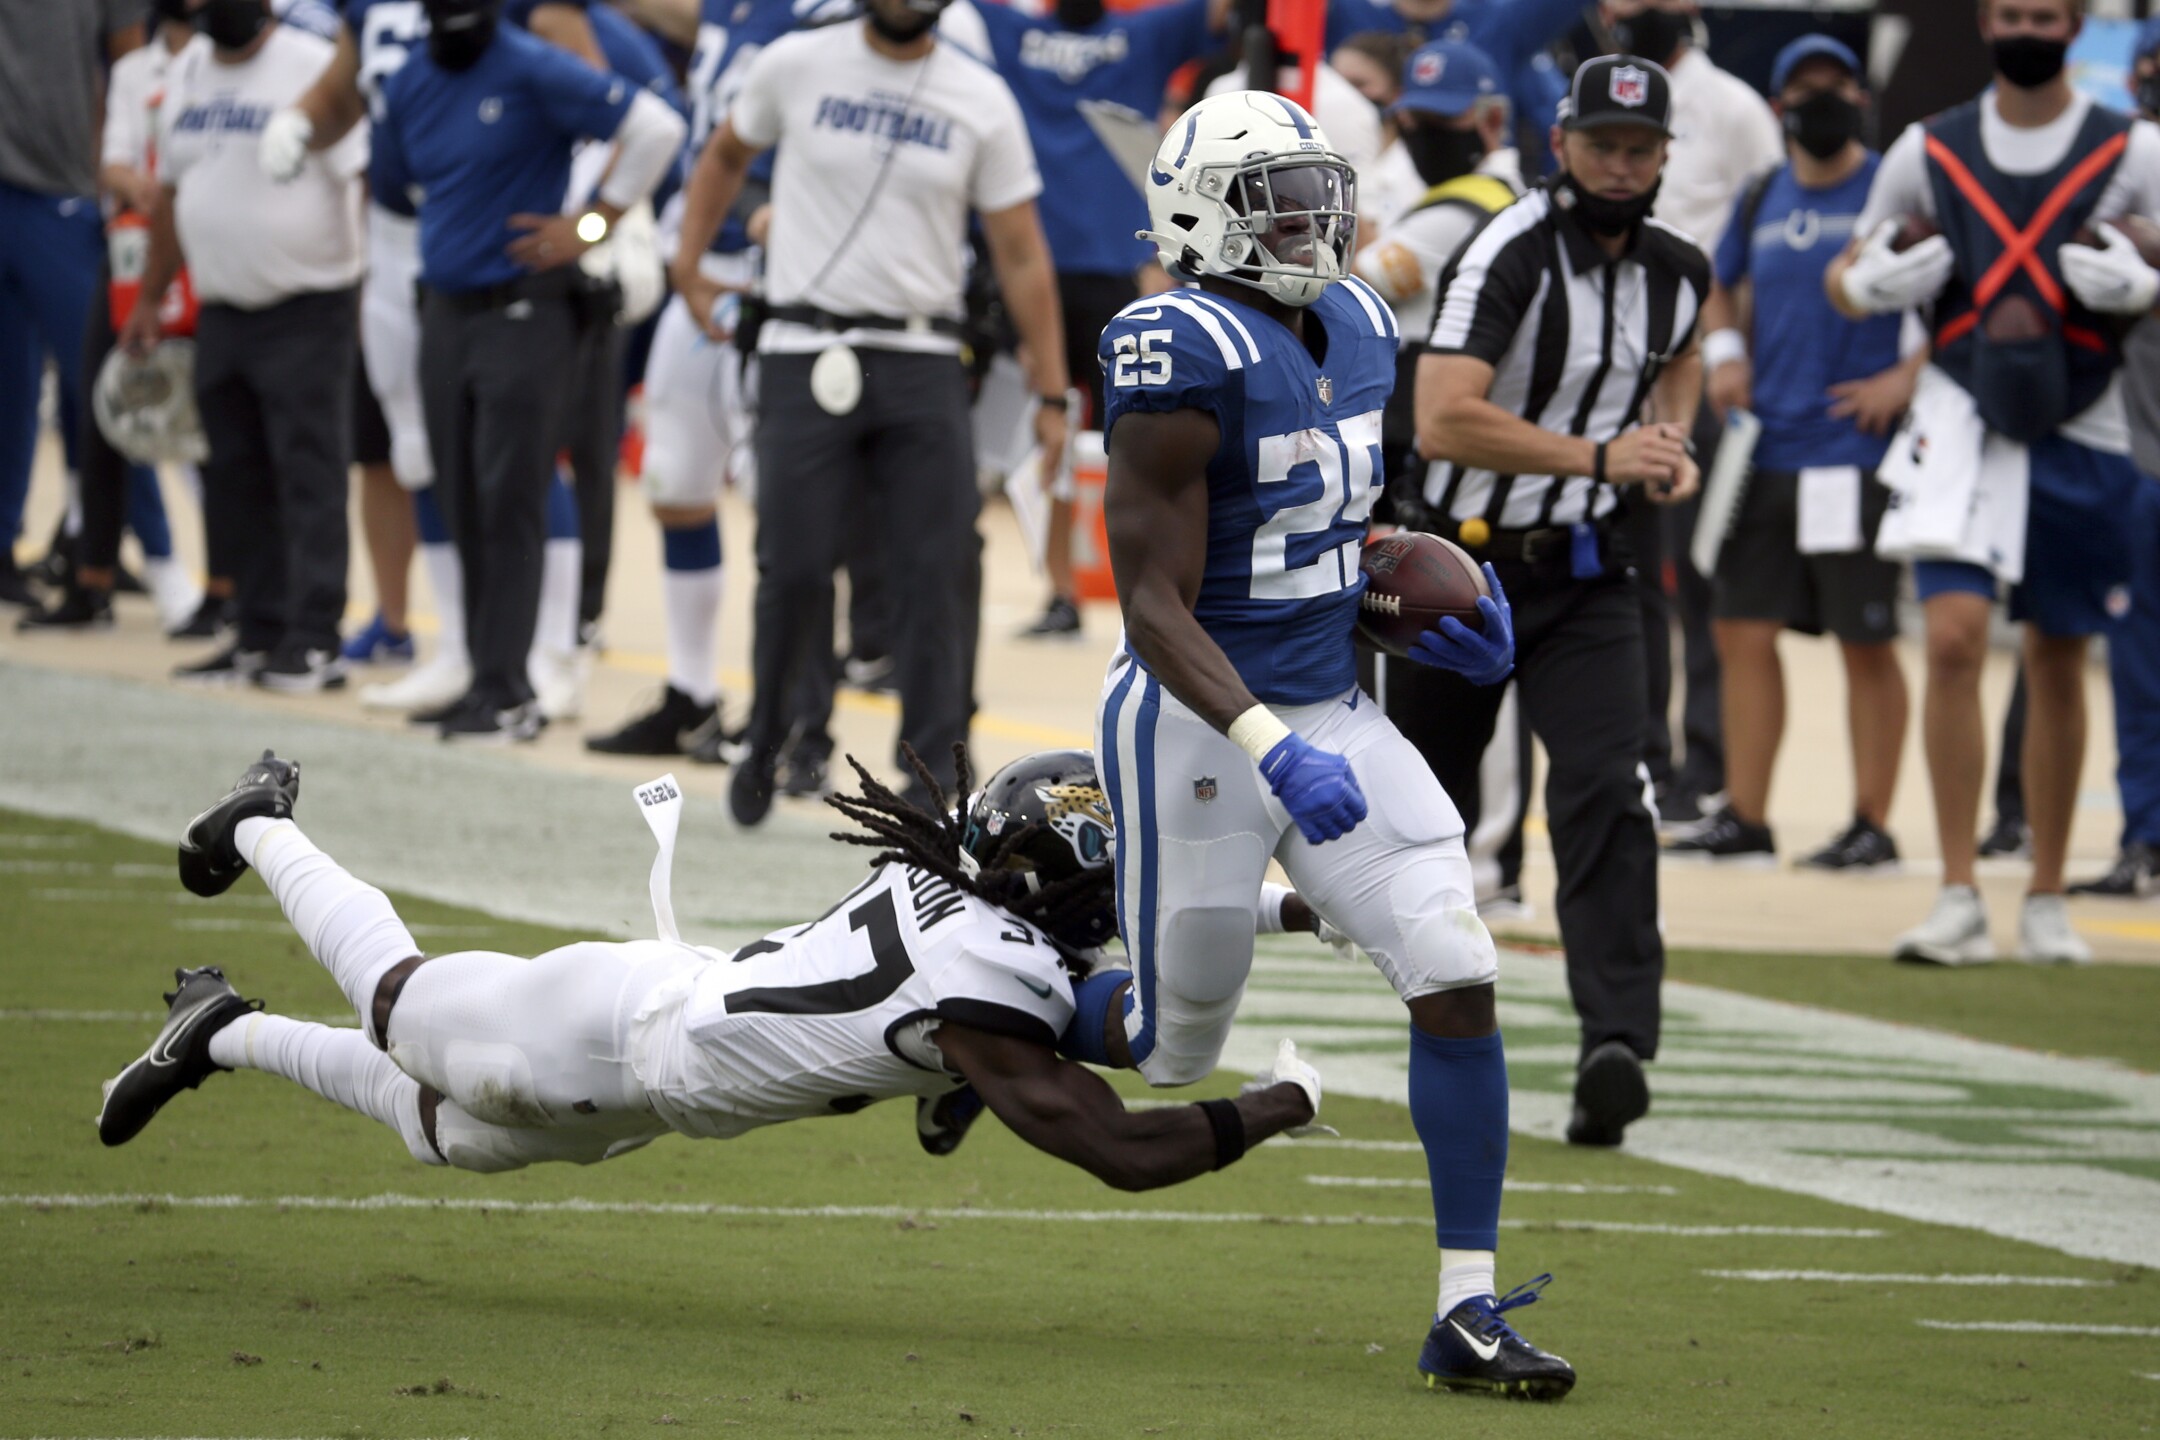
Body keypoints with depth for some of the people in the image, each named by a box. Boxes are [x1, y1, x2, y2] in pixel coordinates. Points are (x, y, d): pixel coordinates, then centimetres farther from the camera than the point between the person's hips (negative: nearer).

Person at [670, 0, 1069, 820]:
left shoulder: (980, 100, 2)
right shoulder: (798, 67, 2)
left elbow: (1021, 254, 4)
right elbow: (726, 155, 22)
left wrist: (1051, 392, 1)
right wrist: (689, 267, 16)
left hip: (922, 361, 1)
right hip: (807, 354, -1)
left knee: (941, 567, -7)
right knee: (794, 566, -2)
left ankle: (936, 764, -2)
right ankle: (767, 742, 19)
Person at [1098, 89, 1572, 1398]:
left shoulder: (1356, 331, 5)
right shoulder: (1187, 364, -21)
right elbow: (1156, 608, -22)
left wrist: (1440, 615, 5)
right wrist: (1269, 749, -33)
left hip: (1334, 713, 7)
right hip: (1199, 731, -7)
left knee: (1460, 983, -8)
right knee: (1173, 1045, 9)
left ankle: (1470, 1307, -3)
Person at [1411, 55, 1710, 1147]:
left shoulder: (1677, 270, 3)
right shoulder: (1509, 258, -18)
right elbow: (1442, 423, -29)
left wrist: (1670, 442, 8)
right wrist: (1598, 456, -29)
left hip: (1585, 575, 3)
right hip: (1461, 567, -3)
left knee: (1605, 792, -17)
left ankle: (1615, 1045, -26)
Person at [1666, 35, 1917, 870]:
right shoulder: (1761, 201, 13)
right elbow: (1726, 293, 28)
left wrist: (1907, 377, -15)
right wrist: (1725, 354, 8)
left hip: (1857, 452, -6)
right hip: (1765, 449, 6)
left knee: (1866, 640, -1)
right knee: (1743, 632, 6)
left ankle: (1872, 824, 5)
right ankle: (1745, 820, 13)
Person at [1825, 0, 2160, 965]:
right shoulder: (1930, 151, 7)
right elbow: (1849, 277, 15)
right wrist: (1871, 282, -8)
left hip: (2079, 431, 0)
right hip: (1963, 414, 0)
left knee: (2058, 660, 8)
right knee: (1954, 635, -16)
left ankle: (2046, 901, 21)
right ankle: (1958, 901, -14)